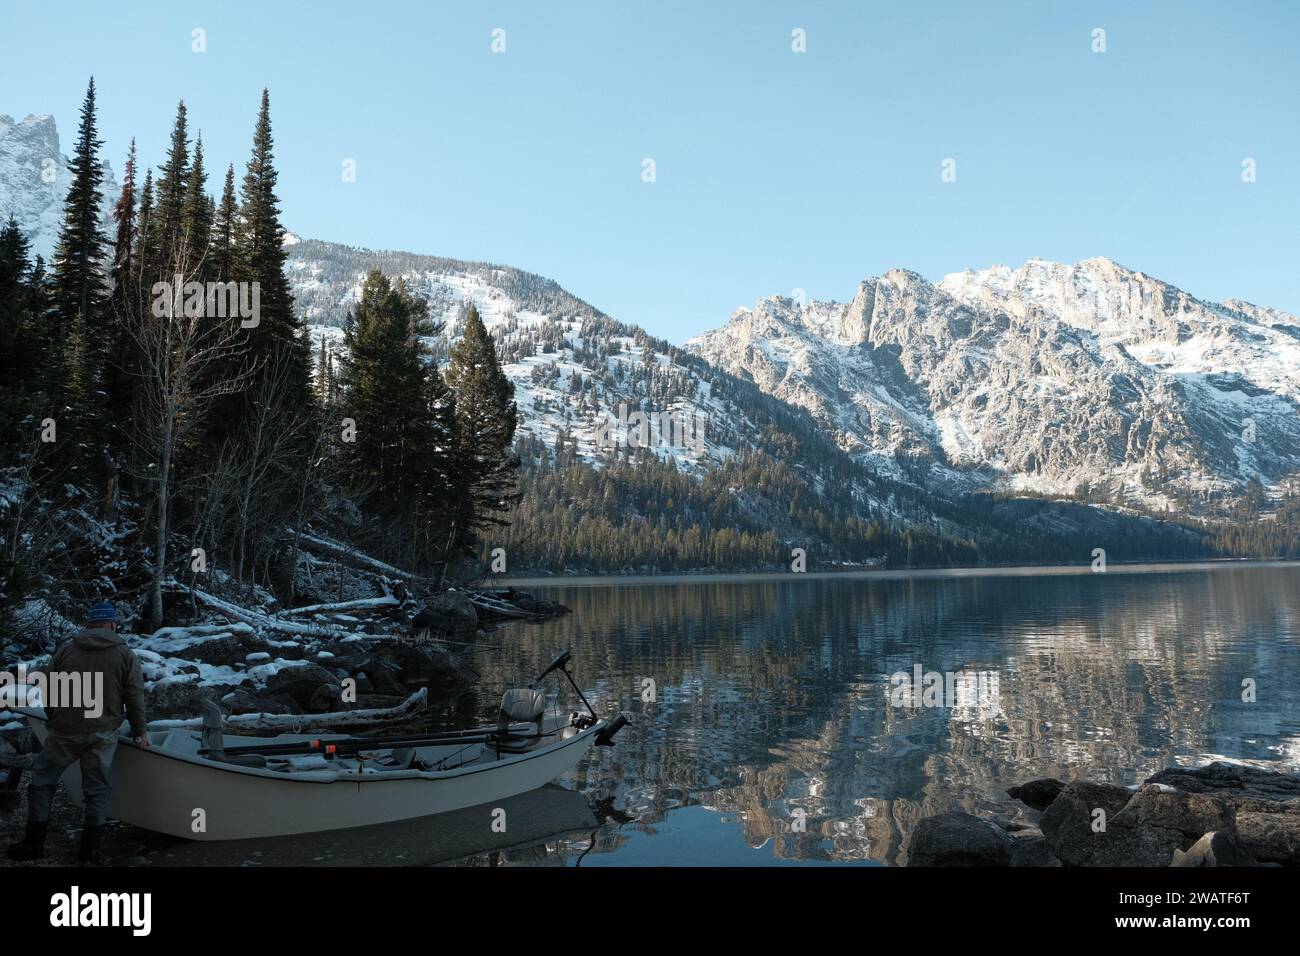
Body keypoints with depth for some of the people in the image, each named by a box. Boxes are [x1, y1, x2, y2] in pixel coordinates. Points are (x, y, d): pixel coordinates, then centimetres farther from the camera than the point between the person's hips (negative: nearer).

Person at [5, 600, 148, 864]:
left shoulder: (64, 652, 3)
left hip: (64, 732, 0)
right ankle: (90, 849, 8)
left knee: (42, 781, 15)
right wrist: (140, 731, 8)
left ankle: (34, 843, 15)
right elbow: (135, 697, -2)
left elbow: (49, 694, 8)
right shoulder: (126, 655, -1)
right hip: (103, 734, 0)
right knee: (97, 790, 8)